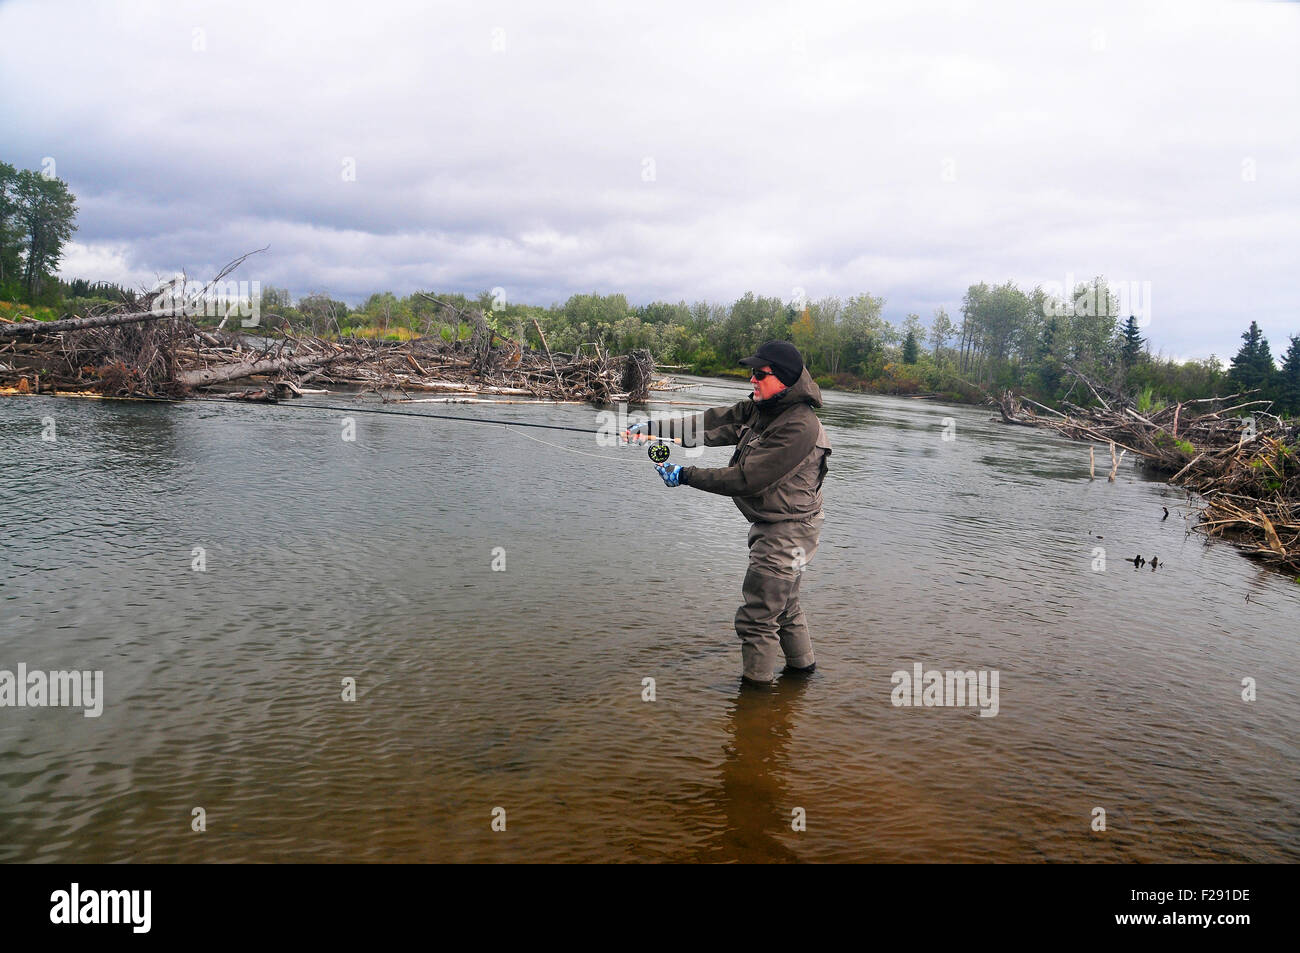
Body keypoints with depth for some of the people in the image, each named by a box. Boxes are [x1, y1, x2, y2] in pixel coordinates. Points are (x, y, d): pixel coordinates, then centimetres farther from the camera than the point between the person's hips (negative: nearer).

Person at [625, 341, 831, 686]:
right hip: (771, 528, 10)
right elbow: (710, 424, -1)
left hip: (786, 532, -10)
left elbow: (747, 478, -28)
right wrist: (653, 428, -11)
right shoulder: (759, 410, 4)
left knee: (758, 617, -3)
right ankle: (802, 667, 44)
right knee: (783, 607, 25)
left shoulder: (799, 427, -26)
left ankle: (755, 686, 12)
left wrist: (685, 475, -22)